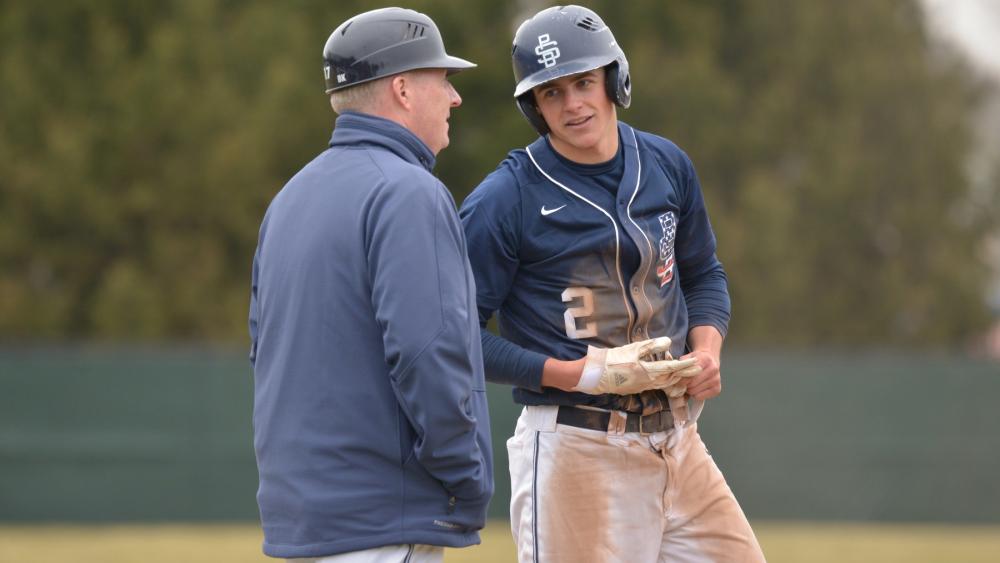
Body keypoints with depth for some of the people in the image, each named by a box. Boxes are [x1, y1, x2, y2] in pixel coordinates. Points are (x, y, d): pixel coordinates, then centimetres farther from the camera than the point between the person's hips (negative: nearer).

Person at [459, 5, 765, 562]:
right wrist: (584, 374, -18)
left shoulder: (667, 165, 8)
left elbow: (703, 275, 22)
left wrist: (707, 352, 1)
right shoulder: (504, 200, -10)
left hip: (677, 445, 6)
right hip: (573, 450, -6)